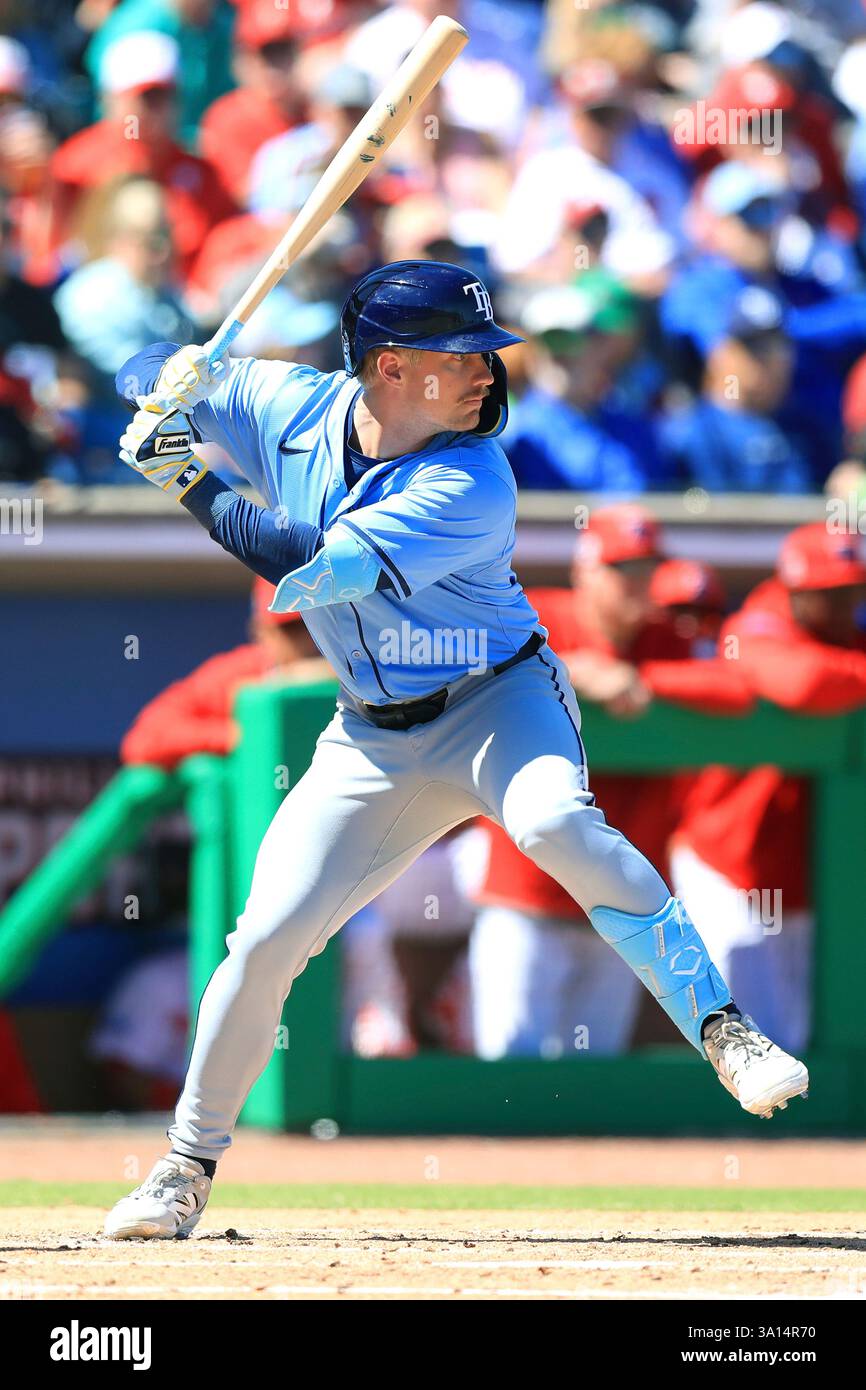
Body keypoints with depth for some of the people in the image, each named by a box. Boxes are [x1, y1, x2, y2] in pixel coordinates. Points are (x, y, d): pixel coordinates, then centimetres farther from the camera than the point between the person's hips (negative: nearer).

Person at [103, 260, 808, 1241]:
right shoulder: (290, 406, -9)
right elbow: (154, 377, 6)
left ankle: (722, 1031, -34)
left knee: (553, 822, -37)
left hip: (497, 700, -4)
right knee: (266, 938, -4)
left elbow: (312, 569, -33)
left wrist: (193, 488, -26)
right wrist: (174, 379, -18)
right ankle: (188, 1163, 14)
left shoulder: (471, 484, -25)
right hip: (374, 738, 4)